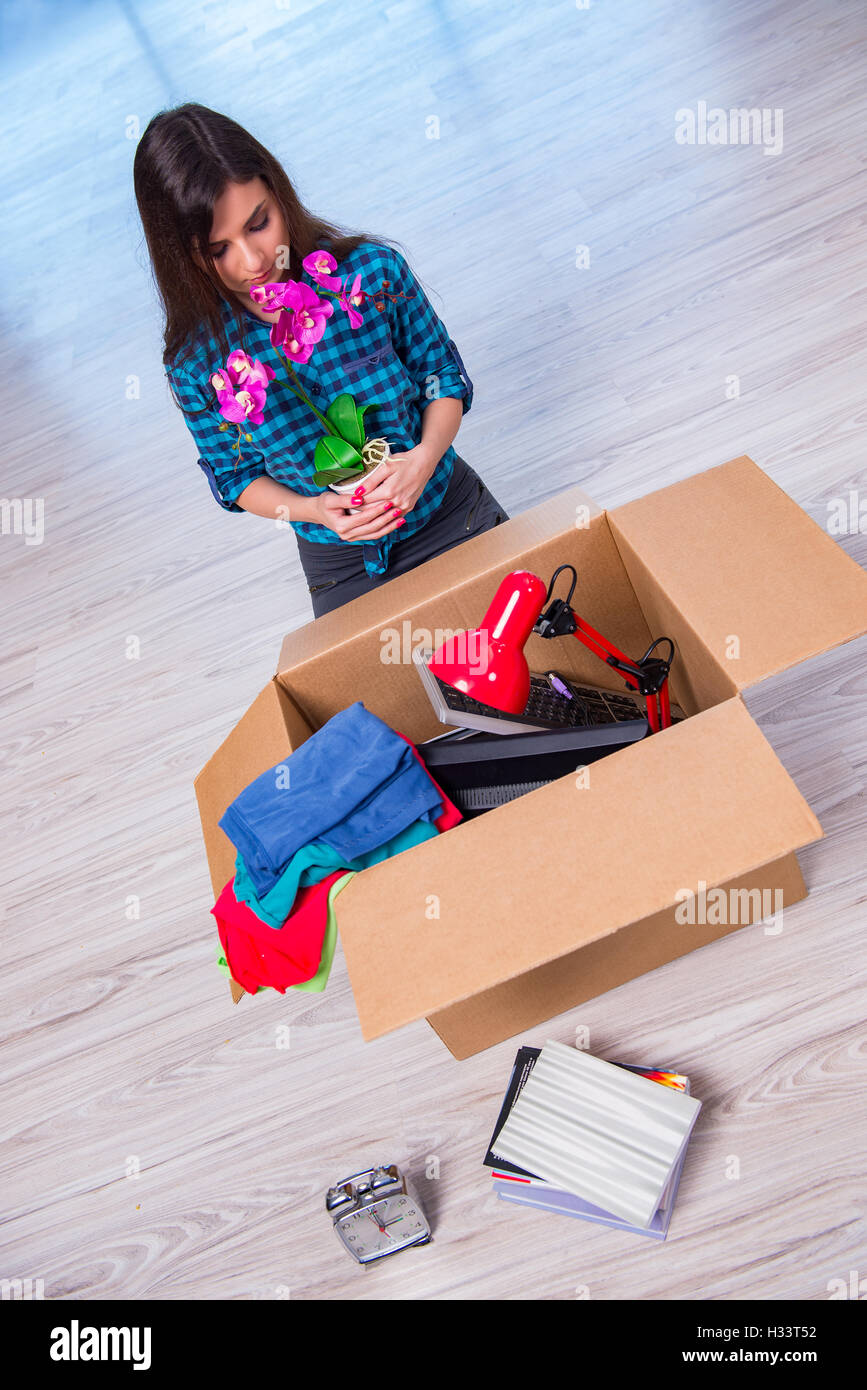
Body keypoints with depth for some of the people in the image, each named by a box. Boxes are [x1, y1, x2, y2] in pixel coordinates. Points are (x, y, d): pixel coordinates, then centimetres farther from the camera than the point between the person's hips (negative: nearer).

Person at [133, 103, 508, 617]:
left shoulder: (374, 270, -16)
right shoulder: (195, 360, -15)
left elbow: (445, 374, -3)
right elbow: (237, 476, -2)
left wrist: (426, 454, -23)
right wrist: (313, 510, -22)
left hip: (451, 513, 1)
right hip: (340, 566, 0)